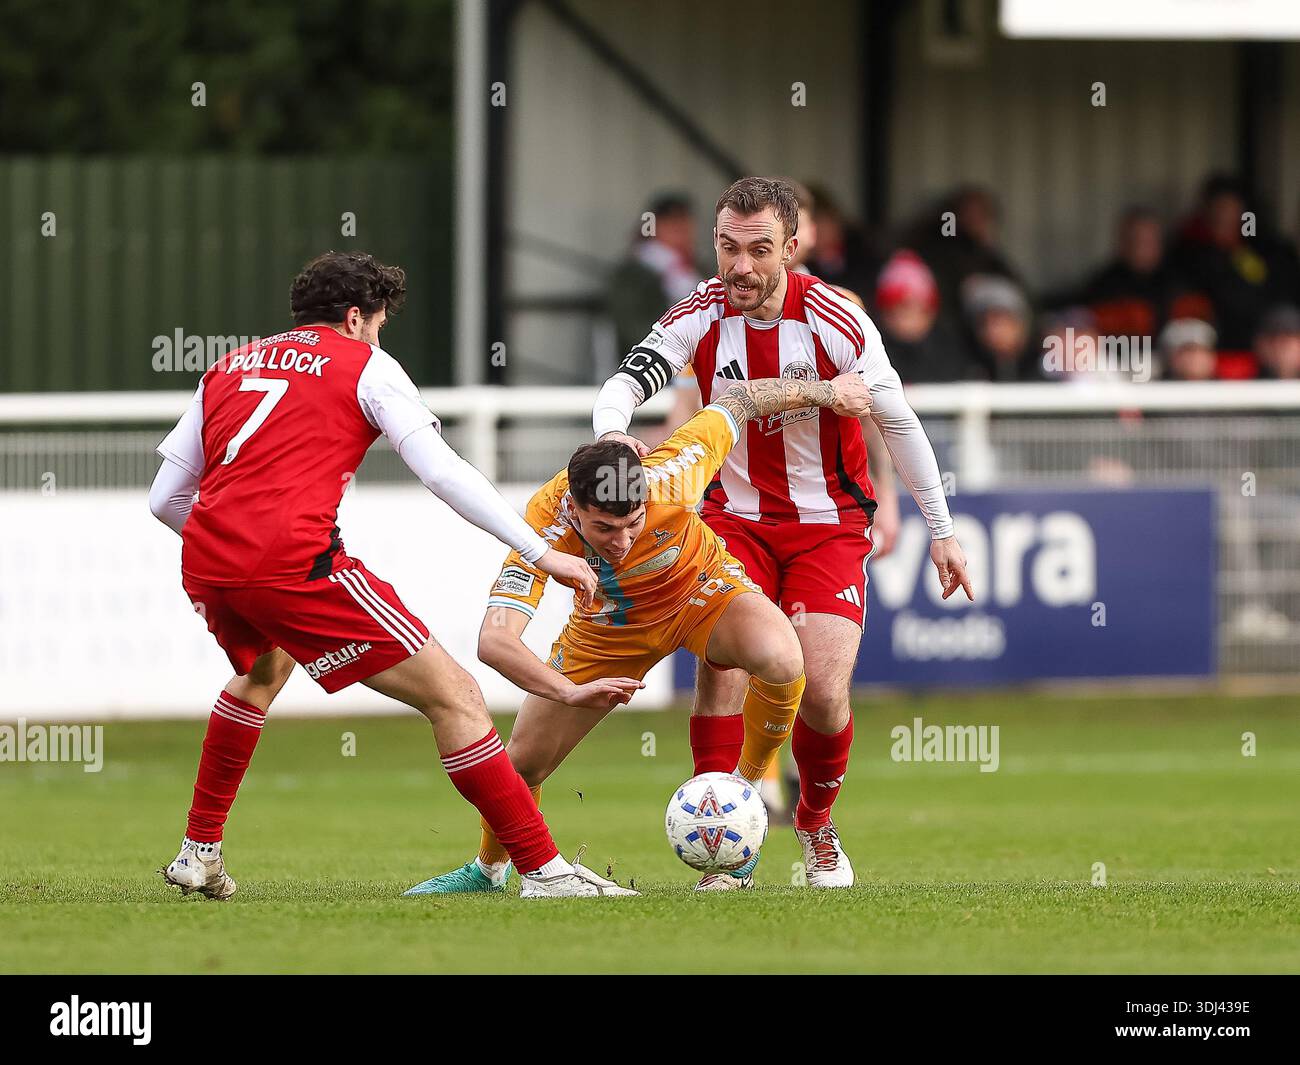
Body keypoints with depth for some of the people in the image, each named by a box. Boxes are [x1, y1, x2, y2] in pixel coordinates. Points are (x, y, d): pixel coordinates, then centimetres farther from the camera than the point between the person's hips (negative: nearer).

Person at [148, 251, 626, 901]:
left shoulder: (227, 368, 26)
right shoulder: (364, 364, 11)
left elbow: (165, 498, 24)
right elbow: (441, 471, 1)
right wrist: (542, 552, 3)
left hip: (204, 570, 6)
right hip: (295, 564, -6)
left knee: (263, 670, 40)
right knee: (452, 695, -2)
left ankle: (199, 852, 39)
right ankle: (542, 869, -9)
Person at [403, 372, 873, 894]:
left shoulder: (672, 479, -38)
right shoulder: (545, 528, -39)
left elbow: (738, 400, -20)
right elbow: (494, 641, -46)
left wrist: (827, 391, -5)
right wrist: (572, 693, -61)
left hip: (700, 591, -1)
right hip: (608, 627, 1)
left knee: (782, 660, -32)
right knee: (522, 763, 2)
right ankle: (489, 869, 36)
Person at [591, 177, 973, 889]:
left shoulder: (836, 322, -16)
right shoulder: (701, 315, -11)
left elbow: (898, 422, -6)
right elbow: (627, 382, -15)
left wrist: (941, 531, -1)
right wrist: (612, 430, -40)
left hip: (829, 526, -1)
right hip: (735, 520, 1)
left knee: (823, 692, -13)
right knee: (721, 663, -20)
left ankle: (816, 824, 17)